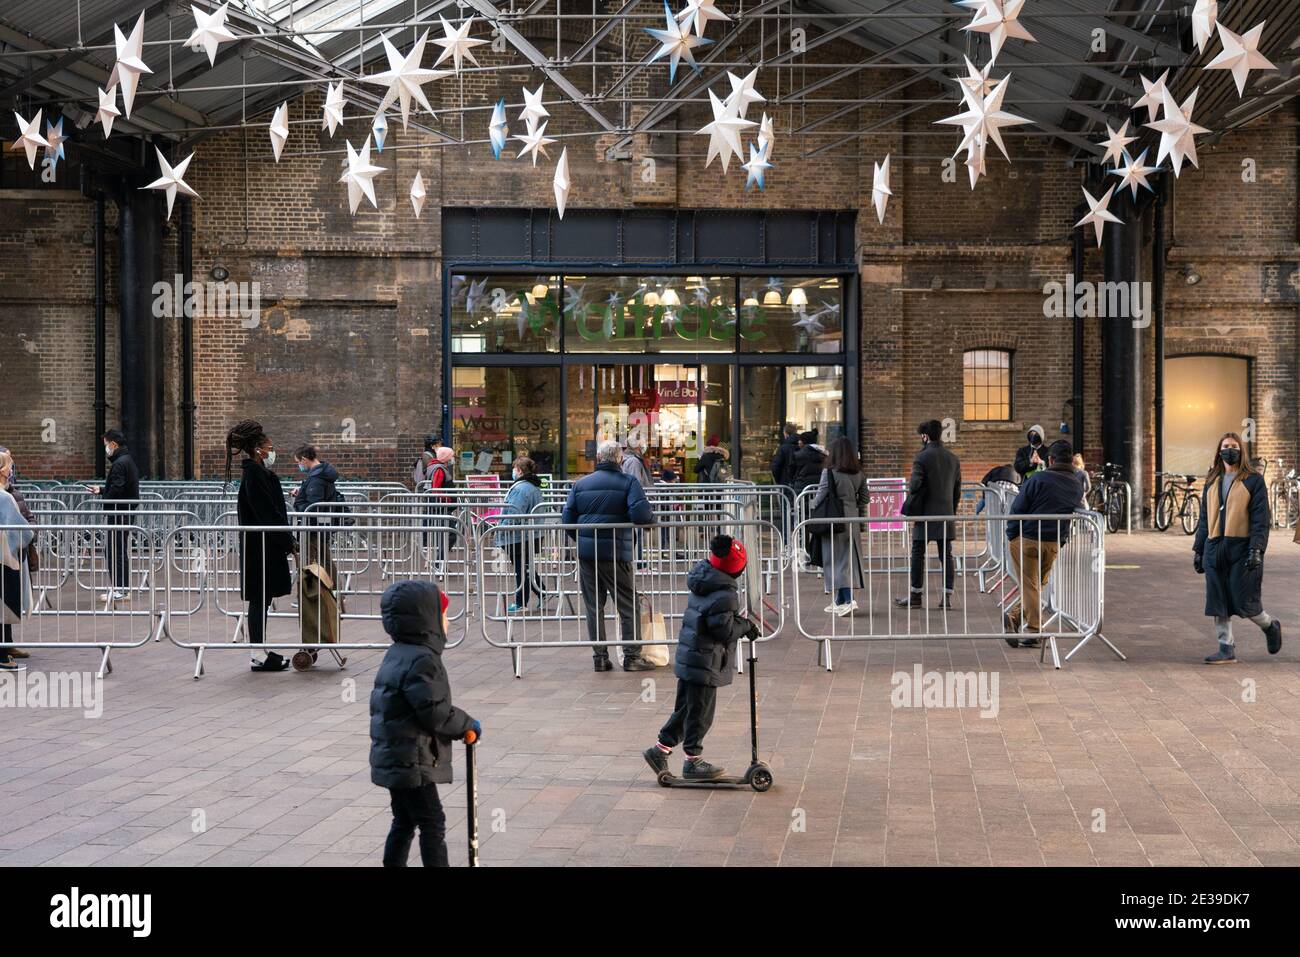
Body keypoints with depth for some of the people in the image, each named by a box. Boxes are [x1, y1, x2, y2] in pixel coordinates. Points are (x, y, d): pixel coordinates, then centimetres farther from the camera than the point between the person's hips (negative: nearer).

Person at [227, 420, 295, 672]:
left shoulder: (257, 473, 14)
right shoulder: (254, 475, -16)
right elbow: (267, 513, -19)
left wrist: (287, 539, 13)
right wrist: (289, 541, -14)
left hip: (260, 547, 9)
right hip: (261, 548, -9)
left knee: (260, 601, 13)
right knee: (260, 601, -3)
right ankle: (259, 656, 3)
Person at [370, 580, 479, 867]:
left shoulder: (396, 655, 11)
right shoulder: (422, 660, -20)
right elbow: (435, 712, -24)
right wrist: (468, 726, -7)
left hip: (392, 757, 10)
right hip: (413, 762, -10)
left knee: (404, 821, 19)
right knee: (432, 823, -3)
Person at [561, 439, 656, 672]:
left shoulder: (580, 484, 9)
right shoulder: (628, 482, -3)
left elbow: (567, 519, 7)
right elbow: (640, 514, -17)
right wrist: (652, 518, 4)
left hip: (586, 553, 4)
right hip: (615, 552, -3)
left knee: (593, 605, 10)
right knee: (628, 605, 5)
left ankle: (599, 656, 11)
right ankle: (631, 656, 4)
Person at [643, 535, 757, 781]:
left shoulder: (703, 581, 6)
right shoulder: (725, 594, -22)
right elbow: (725, 630, -20)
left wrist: (741, 622, 12)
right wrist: (745, 626, -5)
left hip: (689, 656, 9)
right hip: (705, 662, -9)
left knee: (685, 708, 19)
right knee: (700, 713, 4)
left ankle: (660, 749, 23)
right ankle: (693, 762, 15)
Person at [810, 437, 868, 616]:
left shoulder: (829, 472, -12)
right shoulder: (859, 474, 5)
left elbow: (820, 497, -9)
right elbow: (863, 500, 11)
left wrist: (813, 510, 8)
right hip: (852, 520, 6)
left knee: (837, 560, -2)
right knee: (850, 559, 11)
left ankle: (848, 600, -14)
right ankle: (840, 602, 18)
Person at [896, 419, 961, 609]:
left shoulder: (921, 458, -11)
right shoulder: (953, 459, 8)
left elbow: (915, 488, -13)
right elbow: (957, 490, 12)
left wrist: (910, 512, -4)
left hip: (925, 514, -5)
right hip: (946, 514, 5)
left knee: (918, 555, 3)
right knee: (946, 555, 7)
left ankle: (915, 596, 7)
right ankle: (947, 597, 5)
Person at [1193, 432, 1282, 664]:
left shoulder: (1253, 480, -1)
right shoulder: (1212, 481, 14)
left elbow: (1261, 519, -6)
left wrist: (1256, 549, -16)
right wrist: (1198, 550, 13)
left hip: (1241, 547, -5)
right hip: (1214, 549, 5)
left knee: (1244, 602, -2)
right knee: (1218, 602, 2)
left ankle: (1270, 626, 26)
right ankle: (1226, 649, 9)